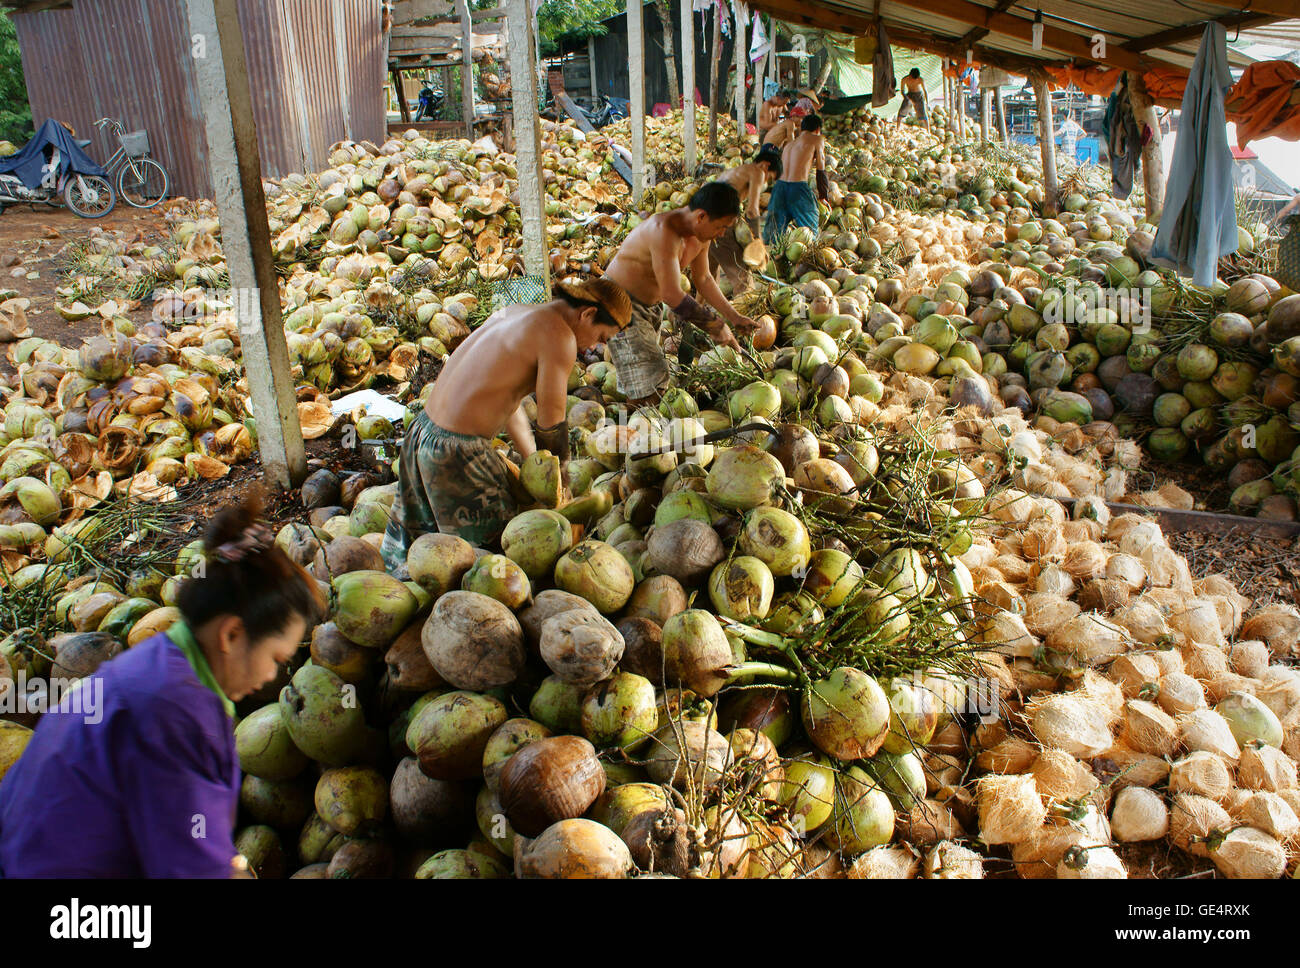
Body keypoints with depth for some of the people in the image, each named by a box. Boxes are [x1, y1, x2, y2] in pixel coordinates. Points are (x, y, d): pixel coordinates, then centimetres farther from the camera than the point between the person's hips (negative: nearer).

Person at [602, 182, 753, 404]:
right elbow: (672, 295, -33)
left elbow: (703, 279, 14)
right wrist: (716, 327, -26)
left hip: (652, 303, 9)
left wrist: (733, 317, 10)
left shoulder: (701, 234, -3)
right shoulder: (664, 230, -31)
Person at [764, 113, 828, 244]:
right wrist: (823, 196, 21)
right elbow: (821, 168, 10)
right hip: (798, 187, -6)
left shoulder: (789, 144, 25)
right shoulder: (817, 139, 7)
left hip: (779, 186, 6)